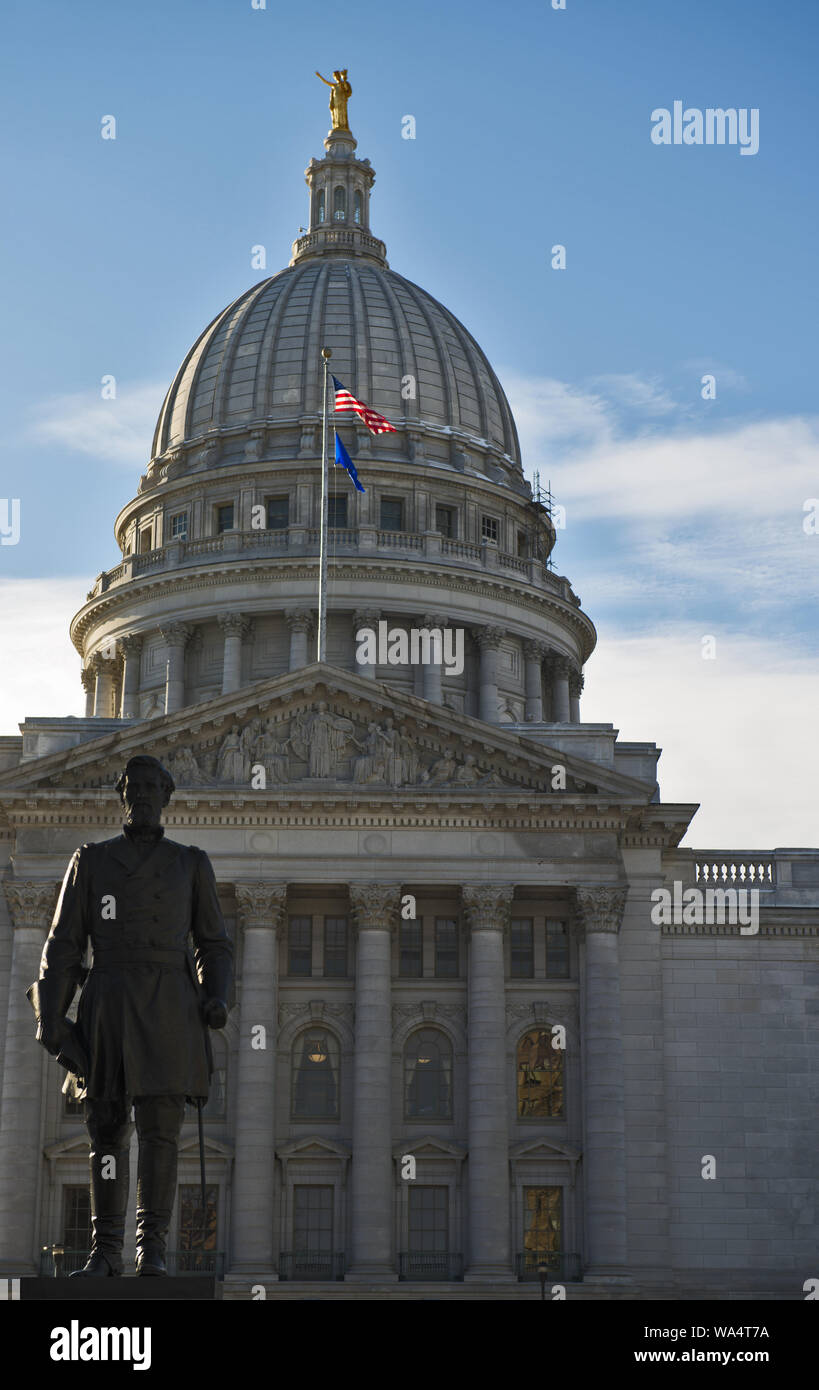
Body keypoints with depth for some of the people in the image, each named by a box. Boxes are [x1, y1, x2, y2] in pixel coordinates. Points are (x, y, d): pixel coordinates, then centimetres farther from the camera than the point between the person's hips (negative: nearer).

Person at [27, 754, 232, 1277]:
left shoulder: (191, 864, 12)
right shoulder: (91, 861, 11)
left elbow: (215, 944, 12)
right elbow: (64, 945, 8)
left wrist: (216, 999, -6)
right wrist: (50, 1017, -2)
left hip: (170, 1006, -1)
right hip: (108, 1004, 1)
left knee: (161, 1128, -8)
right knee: (107, 1130, 2)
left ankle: (152, 1247, -2)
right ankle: (106, 1251, 9)